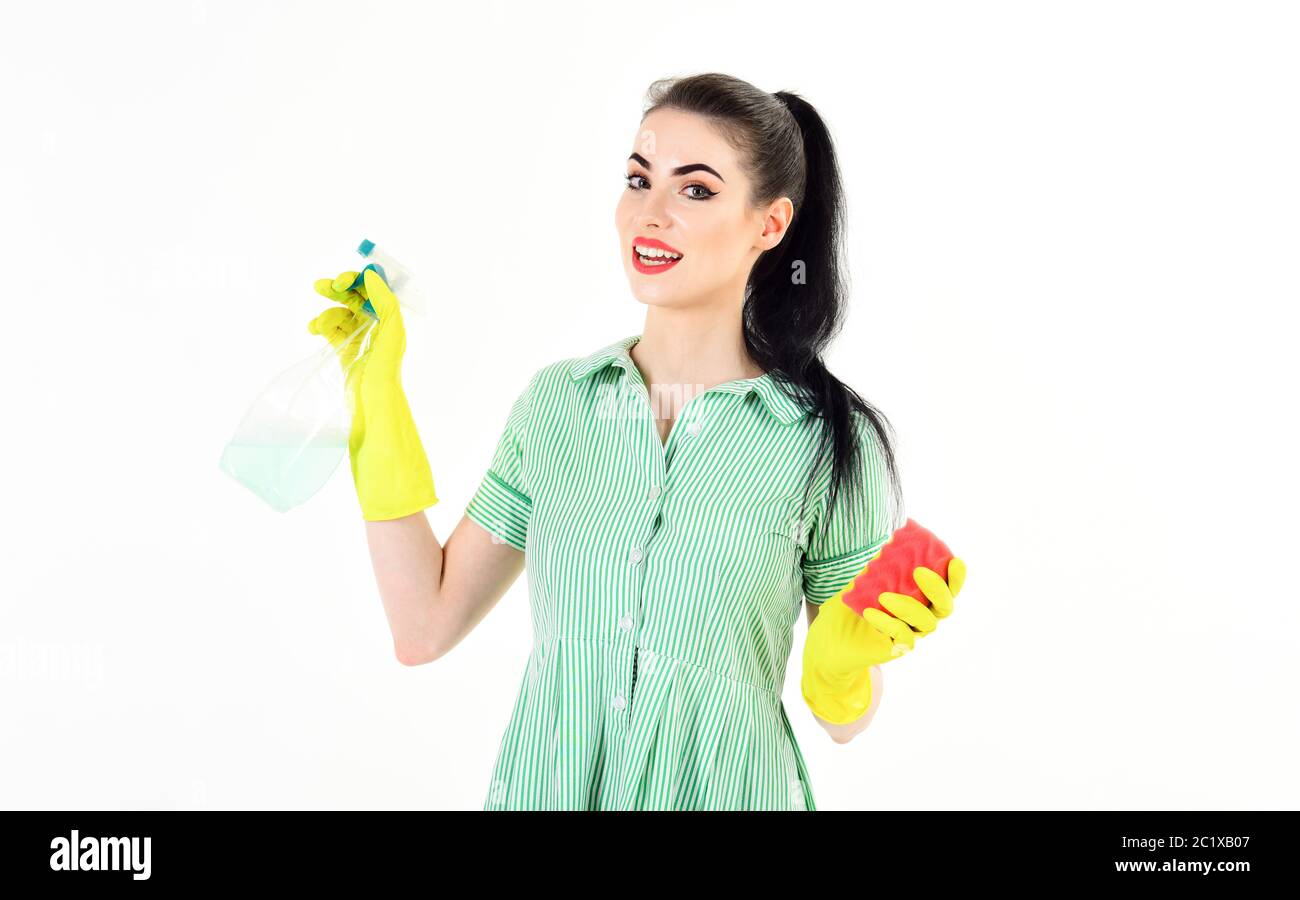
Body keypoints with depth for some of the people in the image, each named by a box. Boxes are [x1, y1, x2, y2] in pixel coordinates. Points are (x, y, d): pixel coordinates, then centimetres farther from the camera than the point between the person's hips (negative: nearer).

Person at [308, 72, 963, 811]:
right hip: (543, 783, 3)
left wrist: (844, 660, -25)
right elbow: (425, 628, -5)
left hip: (723, 786, -2)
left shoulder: (832, 440, -11)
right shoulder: (555, 402, -3)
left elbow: (844, 720, -3)